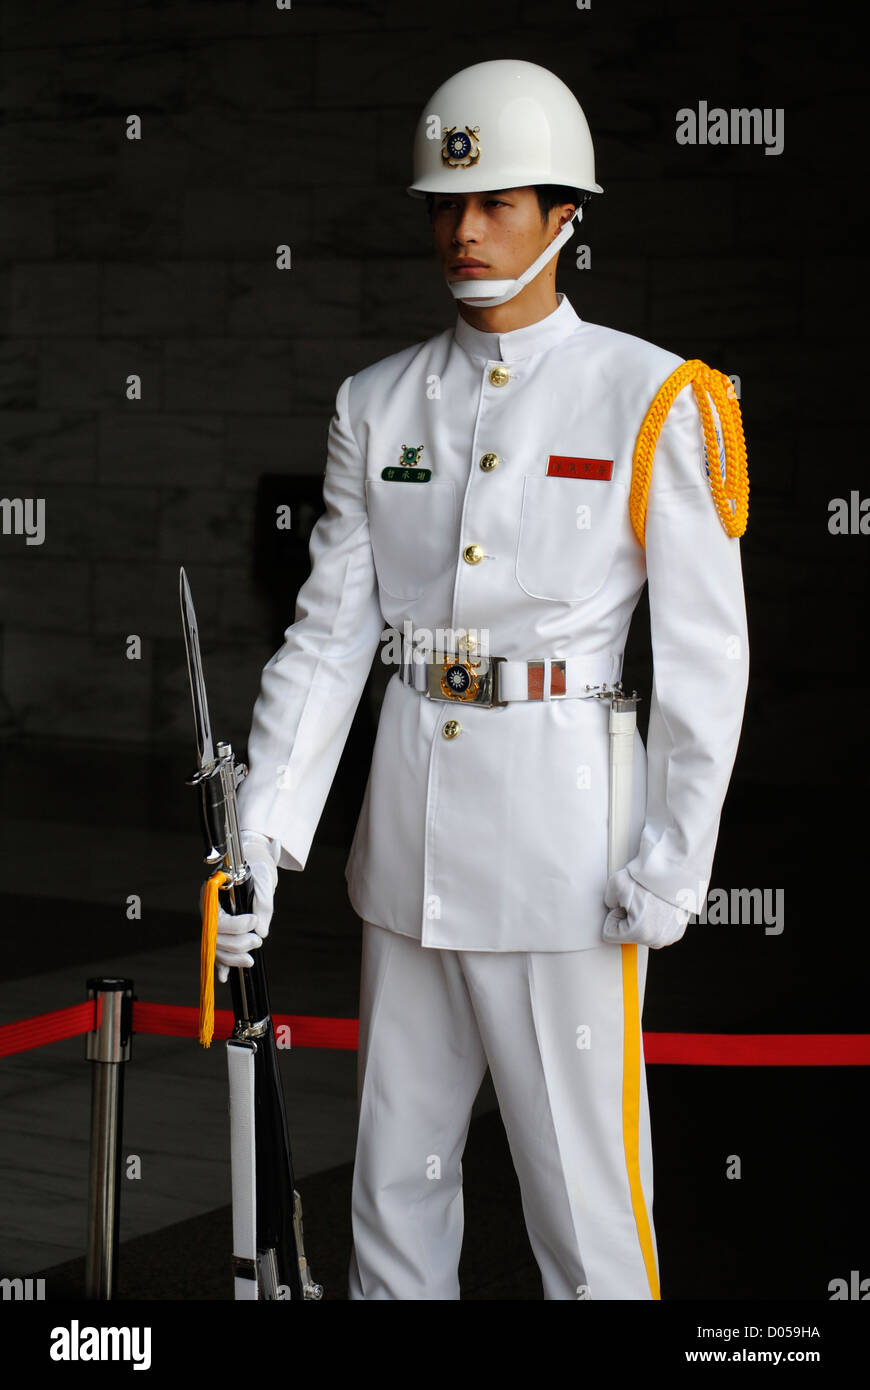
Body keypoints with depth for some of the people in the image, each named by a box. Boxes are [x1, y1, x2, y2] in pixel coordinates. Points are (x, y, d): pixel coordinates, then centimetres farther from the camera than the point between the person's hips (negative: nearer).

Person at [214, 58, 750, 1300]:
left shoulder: (650, 400, -5)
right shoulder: (379, 404, 7)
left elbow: (704, 650, -5)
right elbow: (329, 632, 4)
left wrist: (676, 857, -10)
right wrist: (263, 836, -4)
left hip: (563, 814, -4)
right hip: (410, 812, 5)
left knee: (581, 1171, 1)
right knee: (397, 1163, 13)